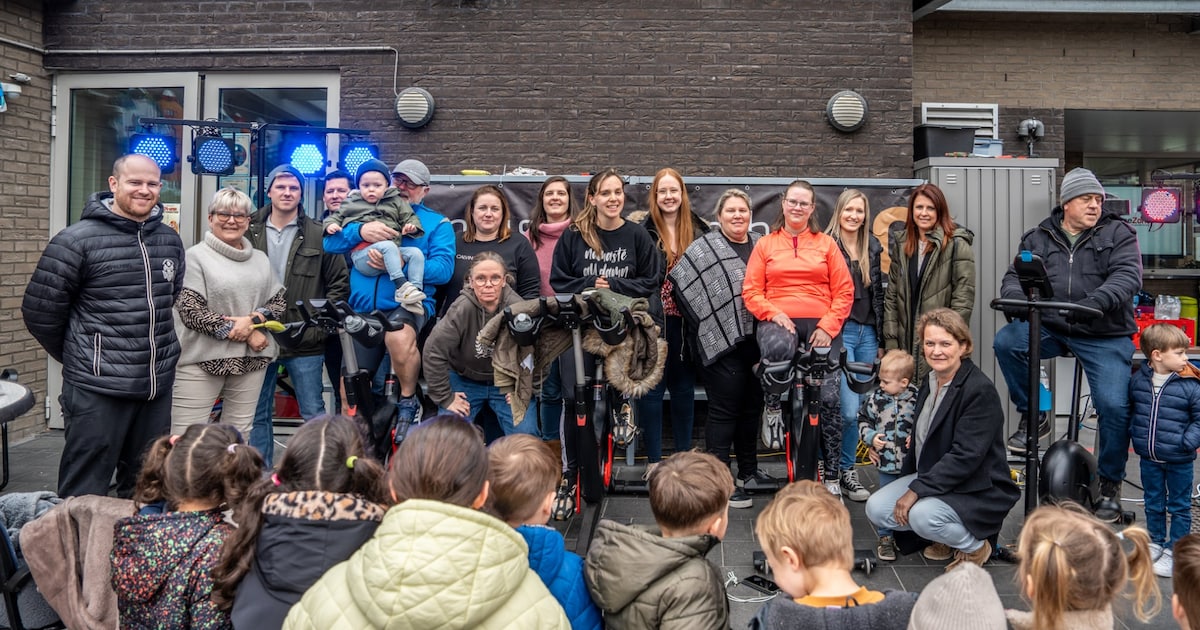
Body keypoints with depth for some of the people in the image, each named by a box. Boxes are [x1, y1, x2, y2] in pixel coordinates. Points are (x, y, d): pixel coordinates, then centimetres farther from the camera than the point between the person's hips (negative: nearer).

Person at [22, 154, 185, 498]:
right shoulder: (77, 240, -9)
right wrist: (81, 360, 7)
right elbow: (40, 313, -3)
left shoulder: (170, 240, 8)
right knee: (85, 495, 2)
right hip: (98, 391, -5)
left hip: (159, 389, 5)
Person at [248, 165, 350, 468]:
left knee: (314, 414, 4)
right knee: (258, 415, 12)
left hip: (305, 342, -2)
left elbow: (339, 284, 2)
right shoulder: (250, 232, 5)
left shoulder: (318, 235, 0)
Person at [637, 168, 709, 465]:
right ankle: (654, 460, 11)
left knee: (684, 388, 12)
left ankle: (684, 455, 24)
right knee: (652, 388, 2)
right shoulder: (643, 232, -1)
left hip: (686, 322, 3)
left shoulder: (700, 232, 8)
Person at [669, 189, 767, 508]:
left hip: (755, 340, 6)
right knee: (724, 409, -3)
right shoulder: (703, 249, -5)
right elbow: (680, 282, -11)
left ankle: (748, 472, 29)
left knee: (752, 406, 15)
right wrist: (704, 325, -11)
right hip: (722, 340, -6)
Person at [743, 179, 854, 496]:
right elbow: (751, 291, 6)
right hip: (779, 321, -1)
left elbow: (844, 292, 7)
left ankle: (832, 476, 5)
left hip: (821, 327, 1)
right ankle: (773, 407, -8)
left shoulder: (826, 244, 13)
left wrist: (828, 326, -7)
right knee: (777, 350, -39)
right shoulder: (765, 245, 13)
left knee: (828, 397, -8)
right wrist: (773, 314, -11)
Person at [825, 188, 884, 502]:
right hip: (839, 332, -6)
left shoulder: (872, 248, 13)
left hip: (867, 333, 6)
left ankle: (847, 466, 22)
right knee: (848, 409, -11)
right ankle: (845, 470, 8)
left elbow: (878, 295, 17)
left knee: (862, 407, 9)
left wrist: (880, 338, 15)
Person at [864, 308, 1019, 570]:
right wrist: (904, 484, 17)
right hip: (931, 477, 8)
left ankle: (976, 547, -1)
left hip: (977, 490, -8)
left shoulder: (980, 390, -20)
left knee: (923, 515, -33)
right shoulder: (930, 382, 7)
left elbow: (965, 456, -26)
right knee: (876, 509, -9)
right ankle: (945, 536, 12)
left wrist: (916, 490, -26)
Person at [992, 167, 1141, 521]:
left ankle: (1110, 486, 9)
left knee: (1114, 406, -15)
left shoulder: (1118, 233, 3)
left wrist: (1095, 302, -33)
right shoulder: (1038, 238, 10)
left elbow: (1127, 275, -12)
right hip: (1050, 329, 2)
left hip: (1105, 336, -2)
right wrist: (1014, 296, -20)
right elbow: (1016, 276, 6)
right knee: (1006, 341, -27)